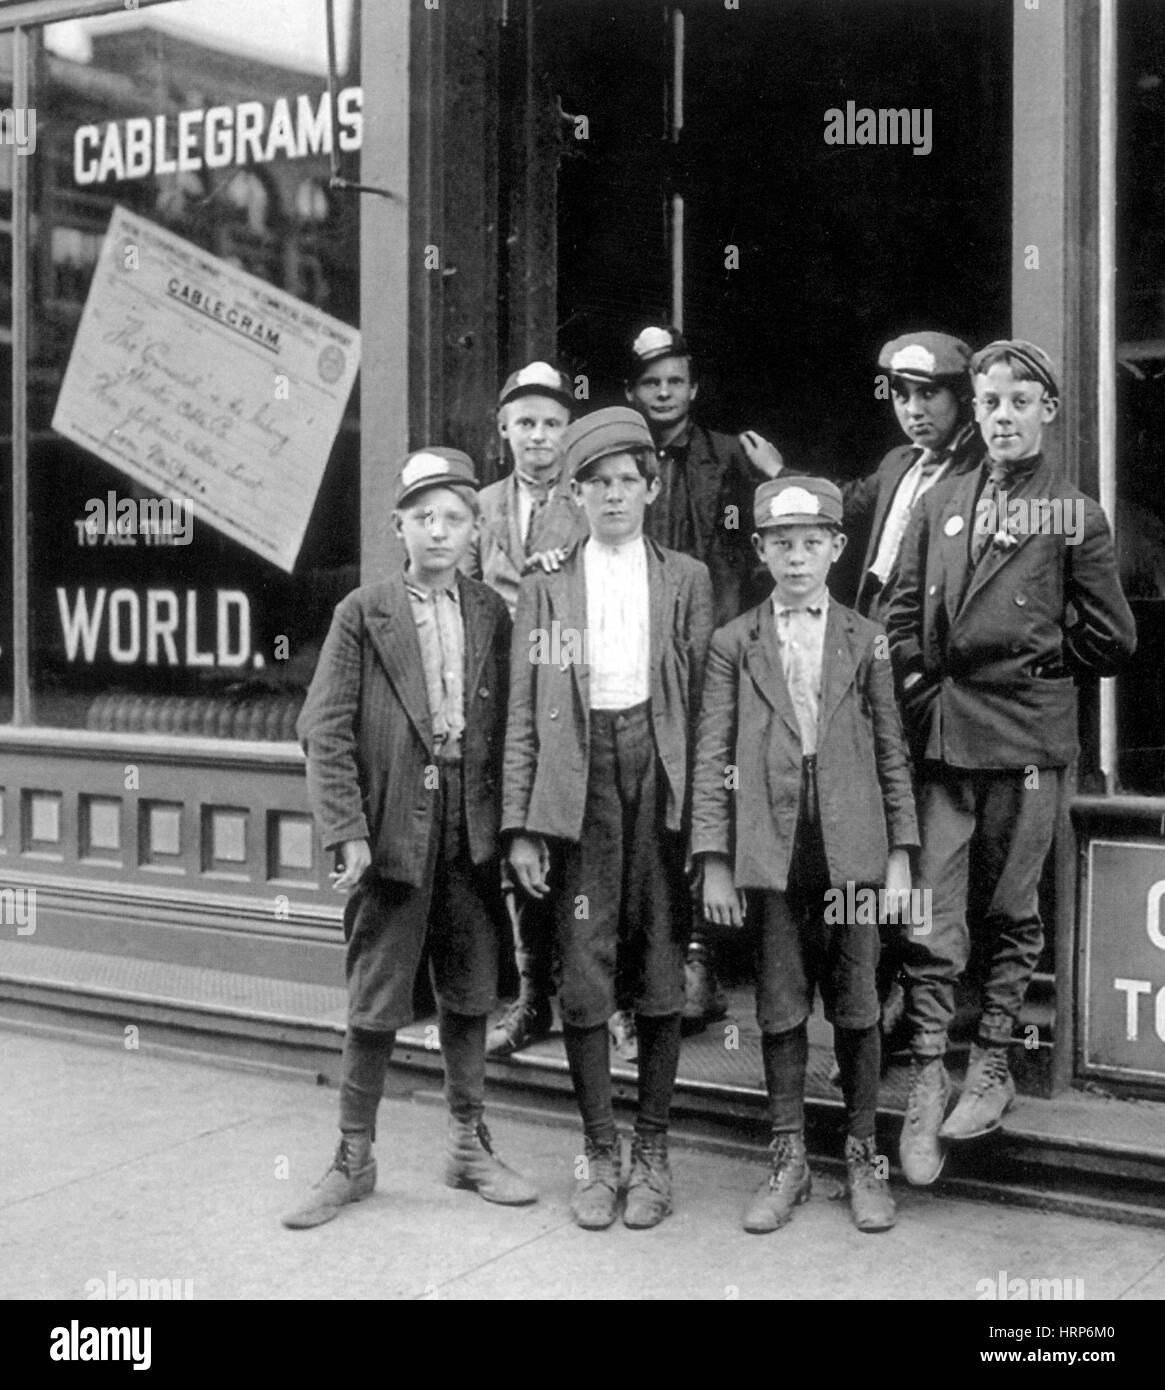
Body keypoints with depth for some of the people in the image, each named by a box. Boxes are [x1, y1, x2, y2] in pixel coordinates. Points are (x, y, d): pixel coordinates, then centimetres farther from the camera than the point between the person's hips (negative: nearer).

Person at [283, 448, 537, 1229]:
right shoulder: (363, 614, -1)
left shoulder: (491, 614, 7)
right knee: (376, 1002, 4)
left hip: (472, 830, 3)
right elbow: (327, 733, -5)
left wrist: (508, 824, 0)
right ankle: (354, 1159, 17)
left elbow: (503, 726, 8)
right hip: (394, 828, -3)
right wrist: (347, 831, -13)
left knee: (470, 993, 12)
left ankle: (470, 1147, 26)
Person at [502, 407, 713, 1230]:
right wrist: (521, 824, -1)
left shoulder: (687, 581, 11)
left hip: (661, 771, 0)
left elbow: (705, 700, 5)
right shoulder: (546, 588, 11)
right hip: (579, 775, 0)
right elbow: (523, 715, 7)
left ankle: (653, 1154, 15)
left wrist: (706, 809, -4)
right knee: (583, 972, 0)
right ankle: (600, 1154, 12)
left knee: (660, 970, 4)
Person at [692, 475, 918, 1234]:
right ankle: (789, 1161, 19)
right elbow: (713, 756, 3)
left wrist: (901, 854, 1)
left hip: (852, 849, 0)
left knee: (857, 1008, 7)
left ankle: (864, 1157, 20)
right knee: (781, 1010, 7)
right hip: (771, 850, 0)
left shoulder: (867, 639, 6)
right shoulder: (734, 643, 5)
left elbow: (893, 753, 7)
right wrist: (714, 859, -2)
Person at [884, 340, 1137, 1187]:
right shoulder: (939, 509, 12)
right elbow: (904, 618, 14)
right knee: (931, 919, 0)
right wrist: (922, 694, 3)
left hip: (1027, 742, -2)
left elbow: (1109, 640, 2)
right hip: (942, 738, 3)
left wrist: (1033, 667, 4)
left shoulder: (1076, 516, 2)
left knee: (1010, 913, 8)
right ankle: (929, 1079, 8)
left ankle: (993, 1068, 21)